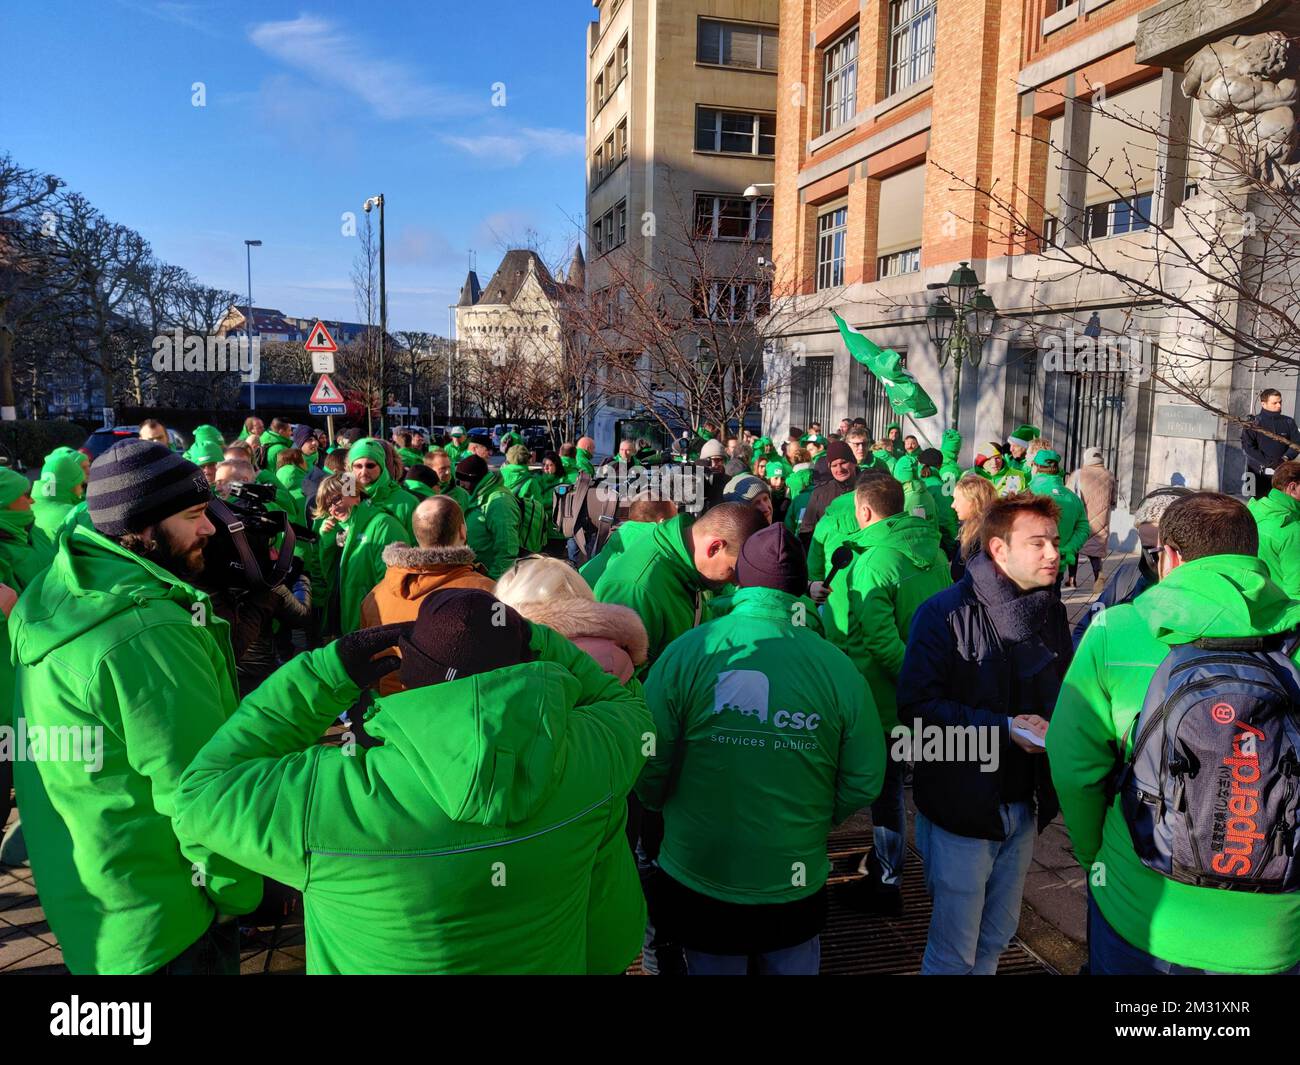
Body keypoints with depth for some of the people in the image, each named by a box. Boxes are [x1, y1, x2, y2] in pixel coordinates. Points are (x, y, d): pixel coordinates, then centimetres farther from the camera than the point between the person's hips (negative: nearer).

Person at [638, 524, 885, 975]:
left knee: (713, 966, 23)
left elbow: (649, 768, -14)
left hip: (699, 879, -1)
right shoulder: (838, 667, -14)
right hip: (798, 886, 1)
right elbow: (865, 782, -7)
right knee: (795, 967, 26)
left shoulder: (685, 653, -19)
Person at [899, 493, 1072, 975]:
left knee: (997, 936, 22)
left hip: (1024, 804, 7)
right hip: (962, 804, -6)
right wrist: (1002, 727, -26)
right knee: (954, 950, 5)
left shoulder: (1051, 612, 5)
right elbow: (916, 704, -22)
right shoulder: (946, 613, -17)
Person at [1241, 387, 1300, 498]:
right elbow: (1247, 446, -7)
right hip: (1259, 473, -2)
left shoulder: (1289, 422, 10)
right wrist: (1268, 463, -16)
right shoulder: (1253, 423, 1)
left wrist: (1285, 458, -12)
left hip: (1282, 474, 2)